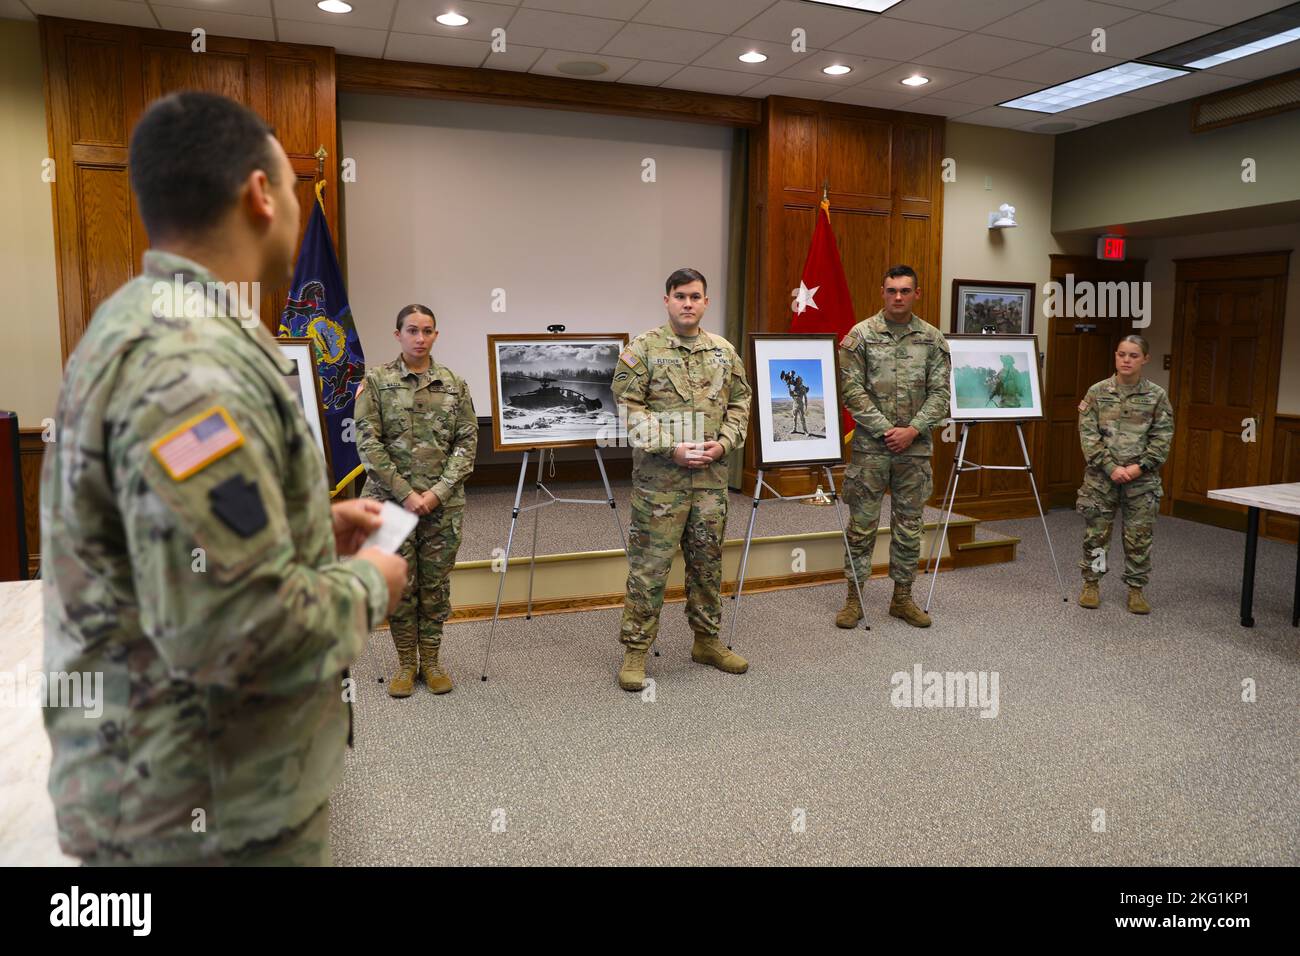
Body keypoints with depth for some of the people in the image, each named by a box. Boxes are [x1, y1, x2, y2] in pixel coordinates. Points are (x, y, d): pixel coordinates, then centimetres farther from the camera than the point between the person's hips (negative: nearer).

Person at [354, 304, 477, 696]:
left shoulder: (455, 383, 5)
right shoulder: (377, 381, -1)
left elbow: (467, 442, 2)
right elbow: (368, 443, -6)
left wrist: (439, 491, -10)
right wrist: (406, 493, -12)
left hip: (444, 503, 2)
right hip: (391, 501, -1)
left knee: (436, 585, 9)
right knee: (399, 585, 6)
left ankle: (431, 660, 23)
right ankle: (406, 662, 21)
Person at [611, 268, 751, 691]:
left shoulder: (724, 351, 11)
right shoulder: (643, 349, -4)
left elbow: (739, 403, 14)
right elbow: (627, 407, -10)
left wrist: (723, 443, -4)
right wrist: (671, 449, -16)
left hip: (712, 476, 5)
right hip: (659, 478, -5)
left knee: (708, 561, 14)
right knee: (649, 565, -1)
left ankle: (707, 640, 29)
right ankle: (635, 651, 10)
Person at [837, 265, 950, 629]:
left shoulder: (933, 339, 6)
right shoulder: (861, 335, -1)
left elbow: (940, 393, 3)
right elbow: (852, 389, -6)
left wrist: (912, 430, -10)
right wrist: (885, 429, -12)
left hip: (915, 447, 3)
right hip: (870, 446, -2)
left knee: (909, 526, 9)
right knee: (862, 524, 2)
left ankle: (902, 597, 21)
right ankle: (854, 598, 12)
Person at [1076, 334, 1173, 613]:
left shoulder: (1157, 395, 1)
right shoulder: (1097, 392, 0)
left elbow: (1162, 437, 0)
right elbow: (1088, 434, -4)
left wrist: (1139, 467, -11)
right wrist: (1111, 467, -12)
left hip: (1142, 479, 0)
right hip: (1101, 476, 0)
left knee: (1139, 536, 5)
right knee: (1095, 532, 7)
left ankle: (1136, 589, 18)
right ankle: (1091, 584, 22)